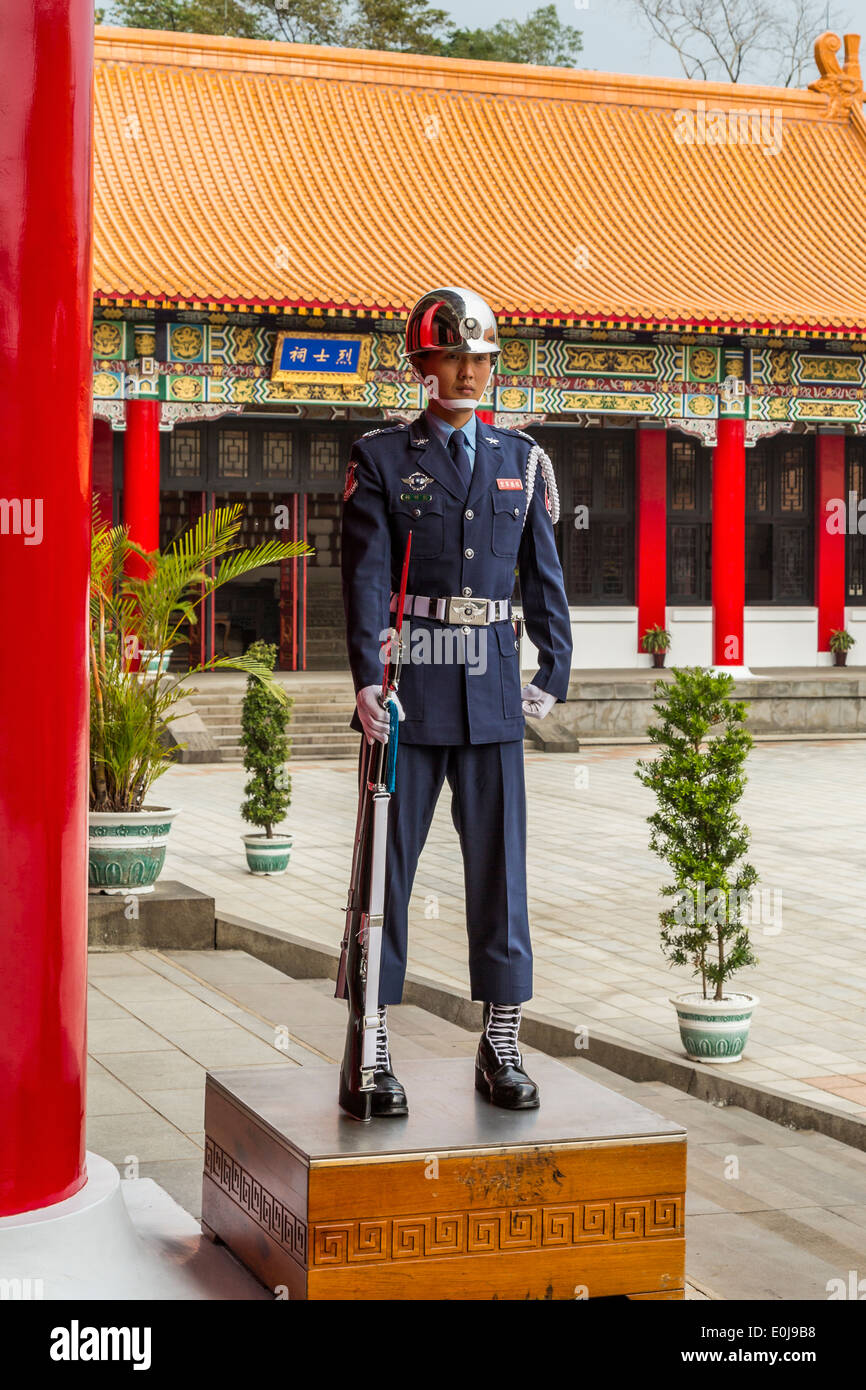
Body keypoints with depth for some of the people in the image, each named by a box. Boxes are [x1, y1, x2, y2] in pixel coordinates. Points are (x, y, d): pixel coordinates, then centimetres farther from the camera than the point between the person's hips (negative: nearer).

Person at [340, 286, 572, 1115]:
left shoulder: (520, 462, 11)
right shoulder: (380, 459, 2)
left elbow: (543, 574, 13)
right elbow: (366, 577, -7)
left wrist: (554, 673, 4)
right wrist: (367, 679, -18)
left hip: (492, 689, 3)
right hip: (409, 688, -3)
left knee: (499, 863, 5)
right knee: (388, 866, 1)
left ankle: (501, 1049, 14)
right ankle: (372, 1054, 8)